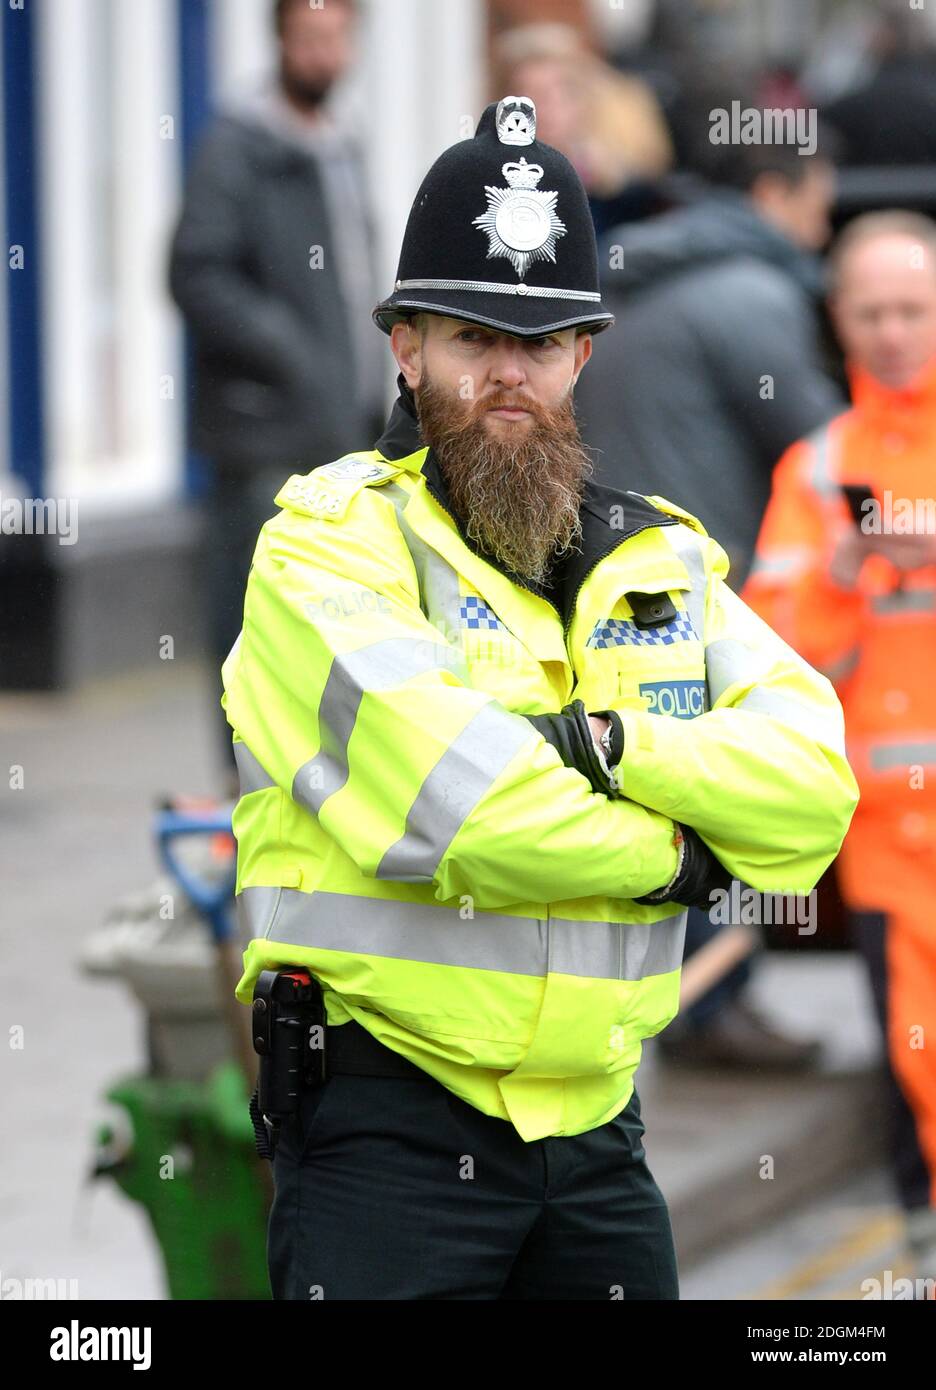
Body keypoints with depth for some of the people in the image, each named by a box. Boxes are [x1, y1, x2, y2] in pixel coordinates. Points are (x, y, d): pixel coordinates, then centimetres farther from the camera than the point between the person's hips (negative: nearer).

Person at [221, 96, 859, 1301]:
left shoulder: (662, 561, 12)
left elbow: (815, 789, -1)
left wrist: (605, 742, -16)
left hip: (594, 1131, 5)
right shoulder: (332, 540, -5)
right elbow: (440, 795, -20)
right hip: (387, 1125, -5)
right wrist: (671, 855, -7)